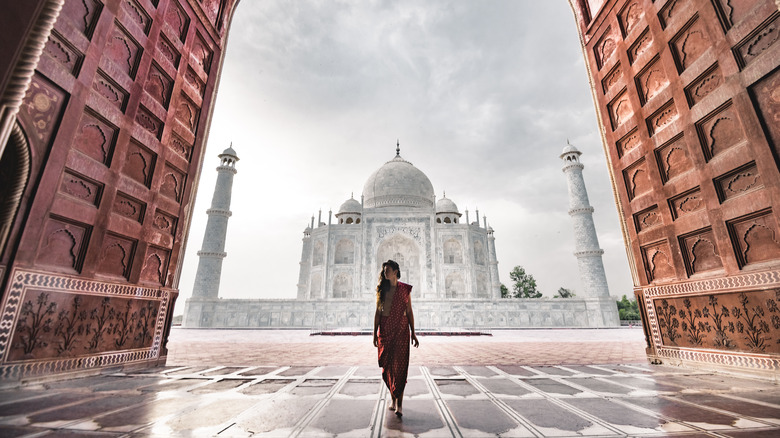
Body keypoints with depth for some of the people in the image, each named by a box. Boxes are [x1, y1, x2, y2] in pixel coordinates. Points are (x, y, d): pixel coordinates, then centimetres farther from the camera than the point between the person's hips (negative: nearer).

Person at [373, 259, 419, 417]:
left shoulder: (405, 289, 1)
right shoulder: (381, 289, 6)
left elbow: (409, 312, 4)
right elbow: (378, 312, 7)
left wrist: (413, 333, 1)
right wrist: (375, 333, 3)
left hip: (401, 329, -2)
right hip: (385, 330, 2)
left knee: (400, 365, -6)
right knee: (387, 366, 7)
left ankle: (399, 403, 1)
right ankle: (394, 398, 24)